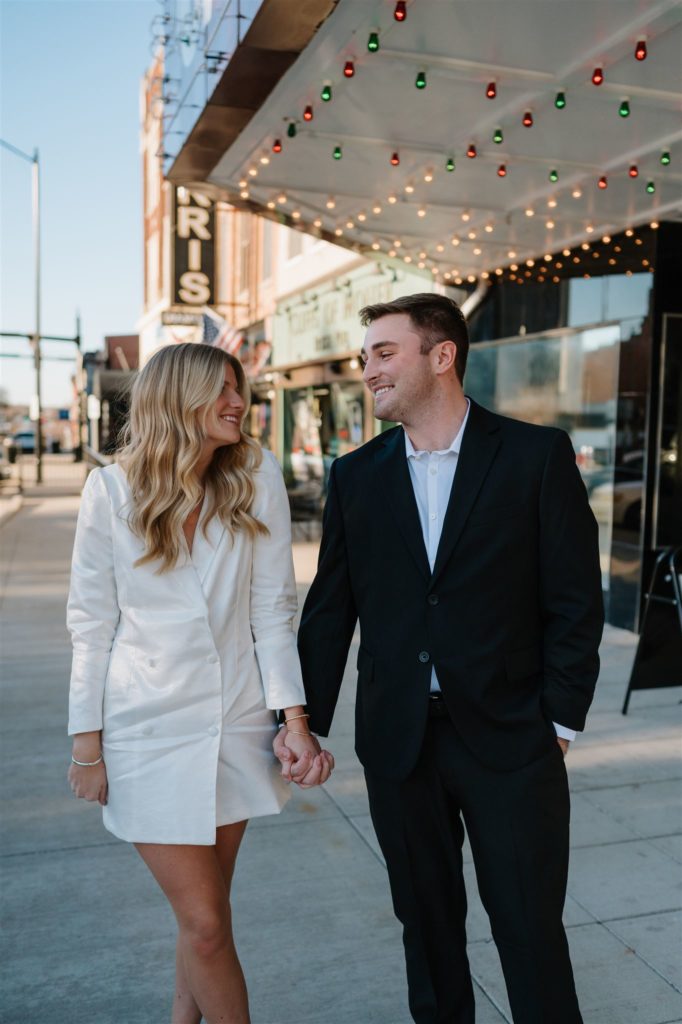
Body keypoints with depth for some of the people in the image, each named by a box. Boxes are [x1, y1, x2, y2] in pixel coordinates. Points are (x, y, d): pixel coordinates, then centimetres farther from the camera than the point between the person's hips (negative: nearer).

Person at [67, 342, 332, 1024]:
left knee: (203, 910, 16)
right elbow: (91, 625, -3)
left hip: (238, 721, 2)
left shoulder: (256, 478, -4)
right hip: (149, 729, -2)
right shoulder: (112, 489, -7)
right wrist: (87, 743, -2)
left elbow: (271, 609, -3)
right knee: (205, 922, 1)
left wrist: (296, 721, -9)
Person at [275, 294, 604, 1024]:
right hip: (398, 740, 3)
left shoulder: (537, 455, -6)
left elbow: (576, 600, -5)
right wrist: (303, 718, 2)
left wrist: (559, 720, -7)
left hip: (509, 737, -3)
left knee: (530, 927, 8)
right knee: (426, 921, 18)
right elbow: (329, 607, 5)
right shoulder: (355, 476, 3)